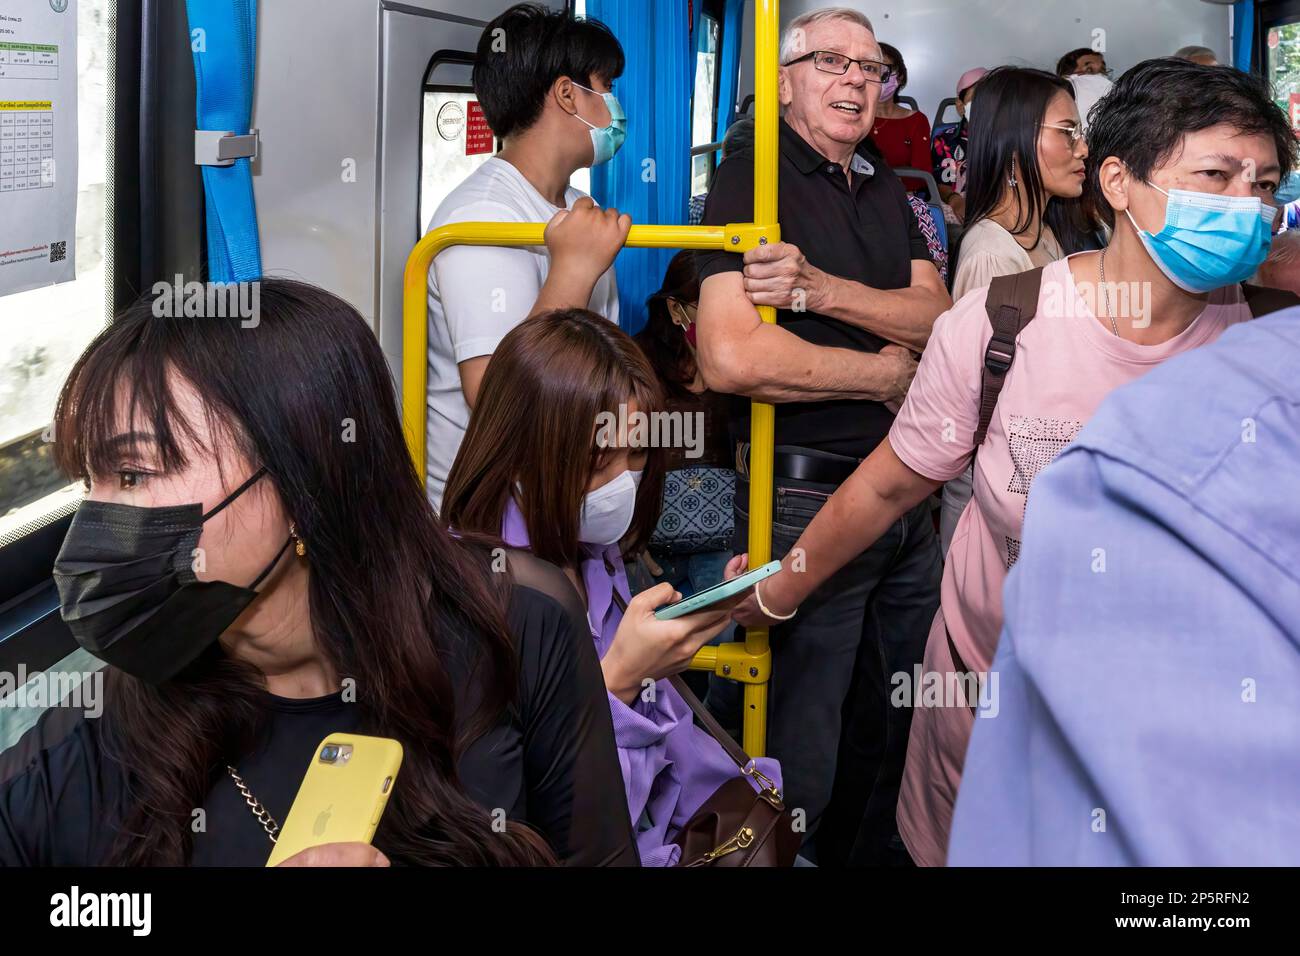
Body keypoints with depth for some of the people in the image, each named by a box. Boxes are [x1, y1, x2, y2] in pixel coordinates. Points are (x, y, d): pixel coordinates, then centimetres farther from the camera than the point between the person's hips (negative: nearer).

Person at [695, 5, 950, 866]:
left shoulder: (886, 191, 14)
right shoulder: (752, 183, -9)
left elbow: (936, 315, -1)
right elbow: (731, 357, -23)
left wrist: (818, 290, -19)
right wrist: (883, 374, -11)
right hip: (804, 495, -7)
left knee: (908, 720, 17)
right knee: (803, 742, 2)